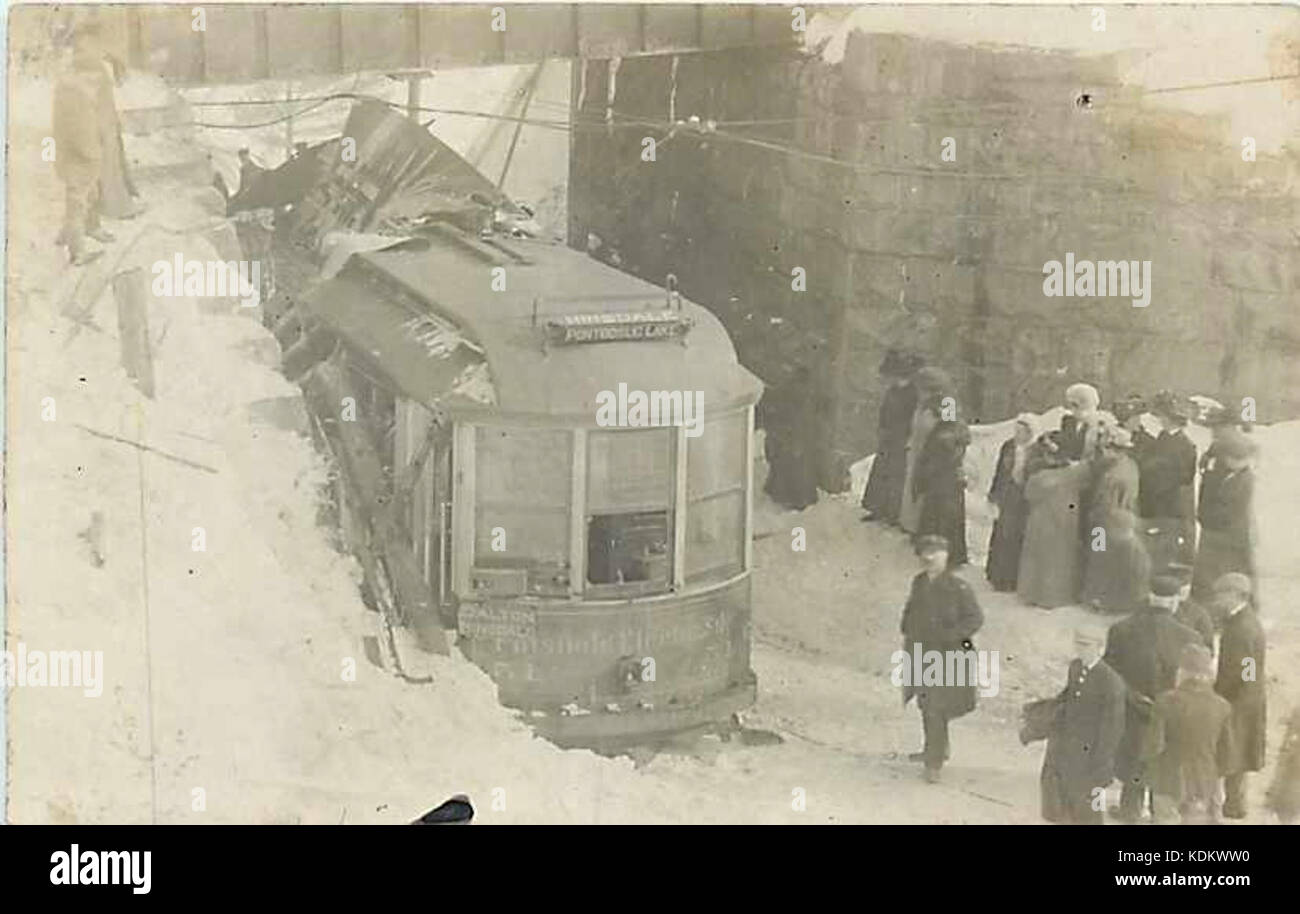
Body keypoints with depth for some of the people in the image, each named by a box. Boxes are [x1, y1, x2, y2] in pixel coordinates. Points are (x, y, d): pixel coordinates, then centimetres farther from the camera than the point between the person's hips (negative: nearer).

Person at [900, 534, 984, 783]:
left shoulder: (959, 589, -17)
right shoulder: (919, 583, 3)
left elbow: (975, 618, -12)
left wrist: (949, 636, -19)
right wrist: (906, 634, 8)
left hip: (945, 657, -7)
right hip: (920, 653, 7)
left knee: (935, 709, -6)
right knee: (926, 706, 20)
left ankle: (934, 763, 5)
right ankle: (934, 750, 39)